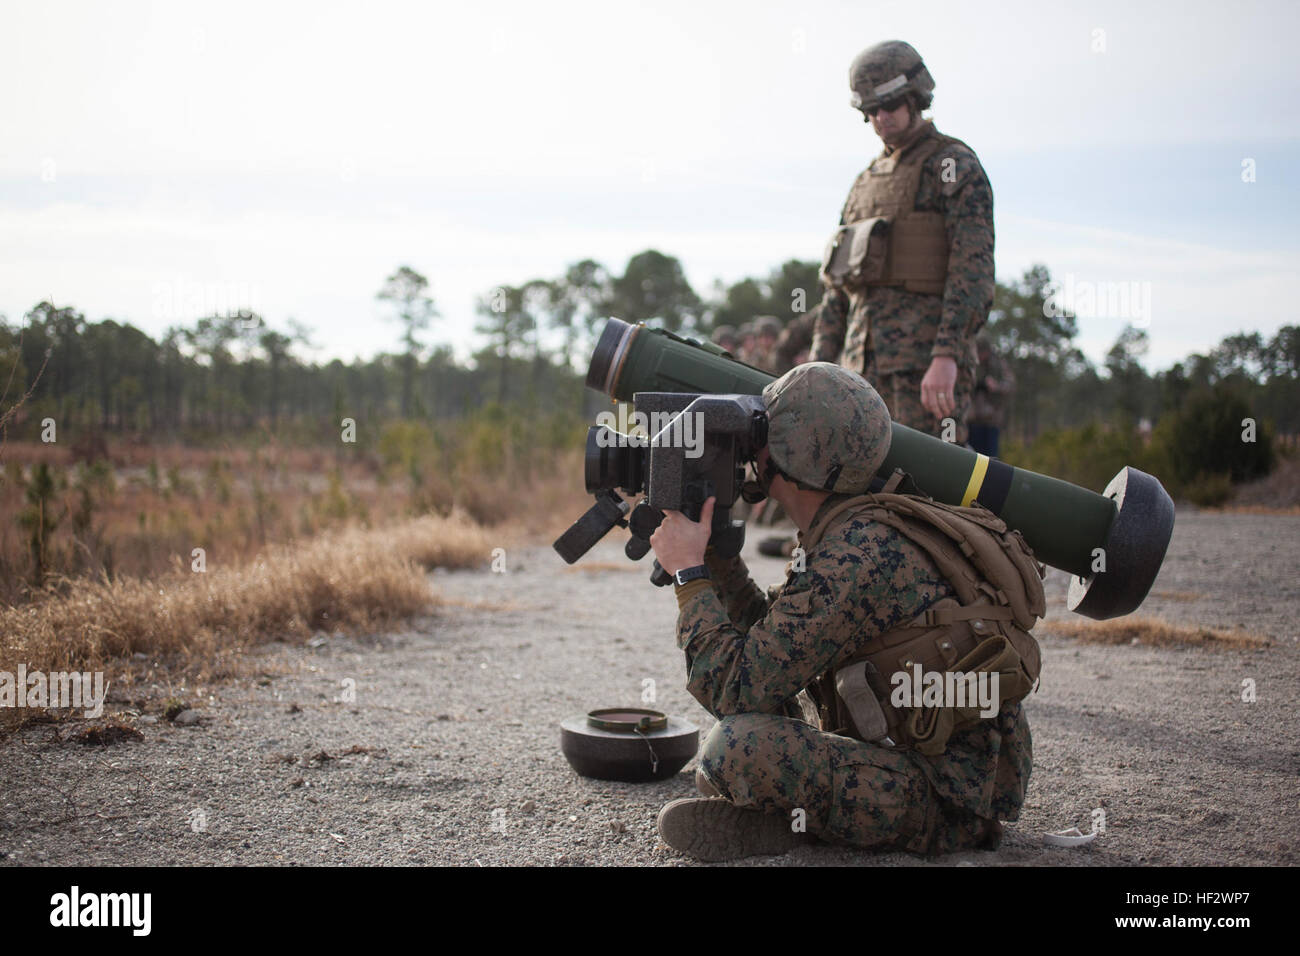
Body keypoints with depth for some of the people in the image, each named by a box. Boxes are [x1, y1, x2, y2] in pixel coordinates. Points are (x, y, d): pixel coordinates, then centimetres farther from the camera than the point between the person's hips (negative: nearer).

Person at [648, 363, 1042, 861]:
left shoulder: (858, 558, -25)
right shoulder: (864, 528, 5)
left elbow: (737, 689, -23)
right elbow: (769, 631, 16)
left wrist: (689, 573, -12)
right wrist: (714, 543, 7)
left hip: (950, 798, -10)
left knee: (739, 748, -28)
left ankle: (787, 821, 0)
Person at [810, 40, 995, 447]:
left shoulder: (957, 166, 0)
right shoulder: (868, 179, 23)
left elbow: (973, 268, -13)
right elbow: (839, 281, 22)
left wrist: (946, 356, -25)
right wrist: (820, 367, 14)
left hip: (927, 359, -7)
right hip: (864, 360, 7)